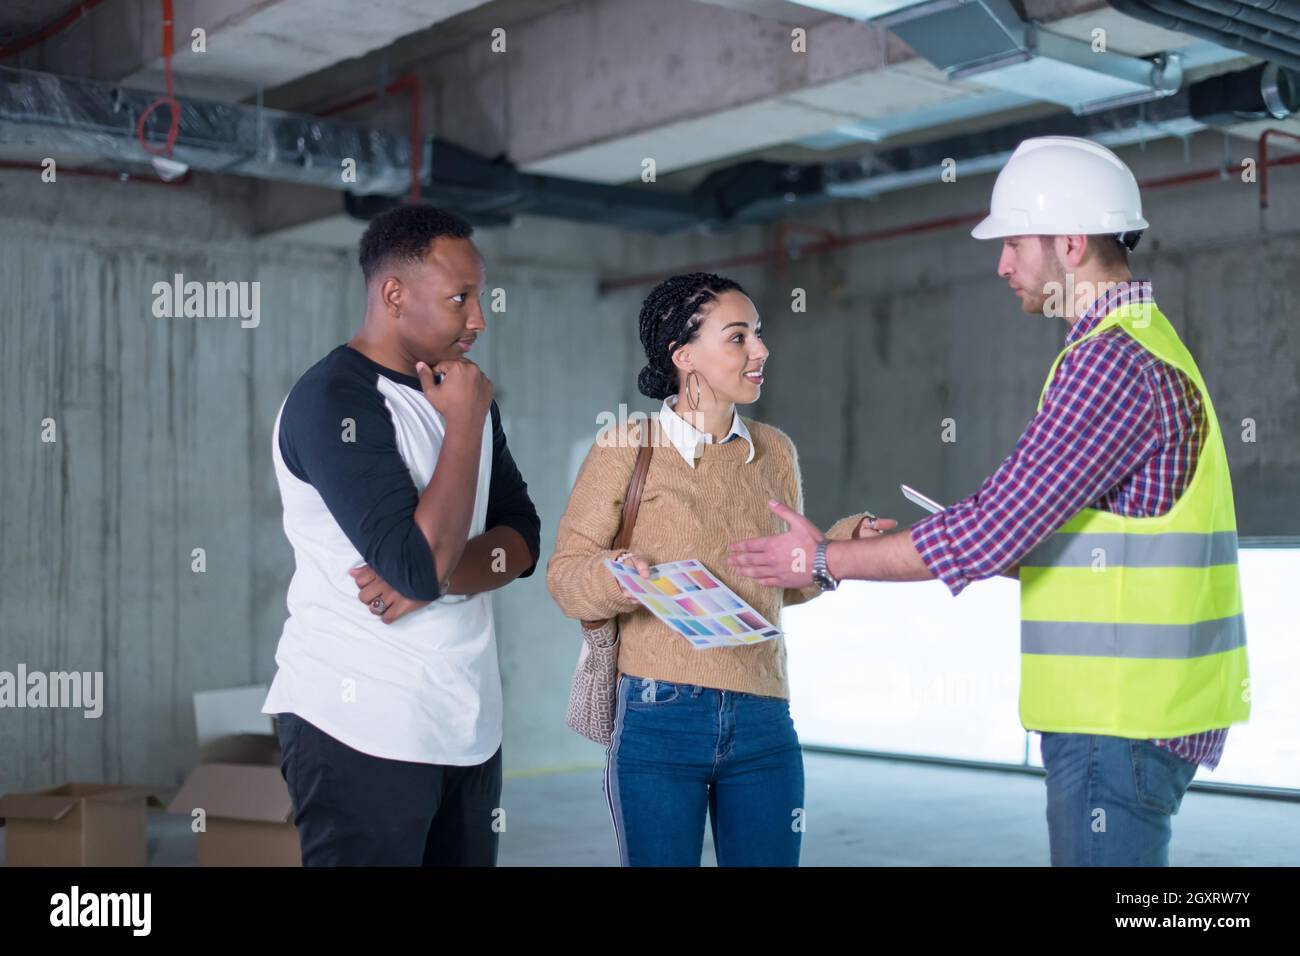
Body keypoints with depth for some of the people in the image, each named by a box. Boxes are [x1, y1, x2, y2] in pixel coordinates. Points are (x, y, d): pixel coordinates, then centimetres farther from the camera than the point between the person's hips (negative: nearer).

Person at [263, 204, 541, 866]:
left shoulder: (460, 395, 11)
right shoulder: (332, 398, -14)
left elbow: (523, 538, 6)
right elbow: (421, 563, -23)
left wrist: (441, 573, -13)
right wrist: (464, 422, -14)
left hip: (468, 724, 7)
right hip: (360, 728, -7)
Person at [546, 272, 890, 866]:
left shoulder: (774, 451, 10)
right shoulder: (624, 449, -4)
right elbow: (564, 575, -2)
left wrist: (833, 547, 1)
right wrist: (618, 575, -22)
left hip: (763, 725, 4)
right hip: (658, 721, -4)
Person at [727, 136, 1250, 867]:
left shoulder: (1114, 361, -18)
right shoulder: (1149, 344, 16)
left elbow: (989, 533, -20)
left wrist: (826, 560, -10)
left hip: (1118, 721, -10)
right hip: (1143, 710, 10)